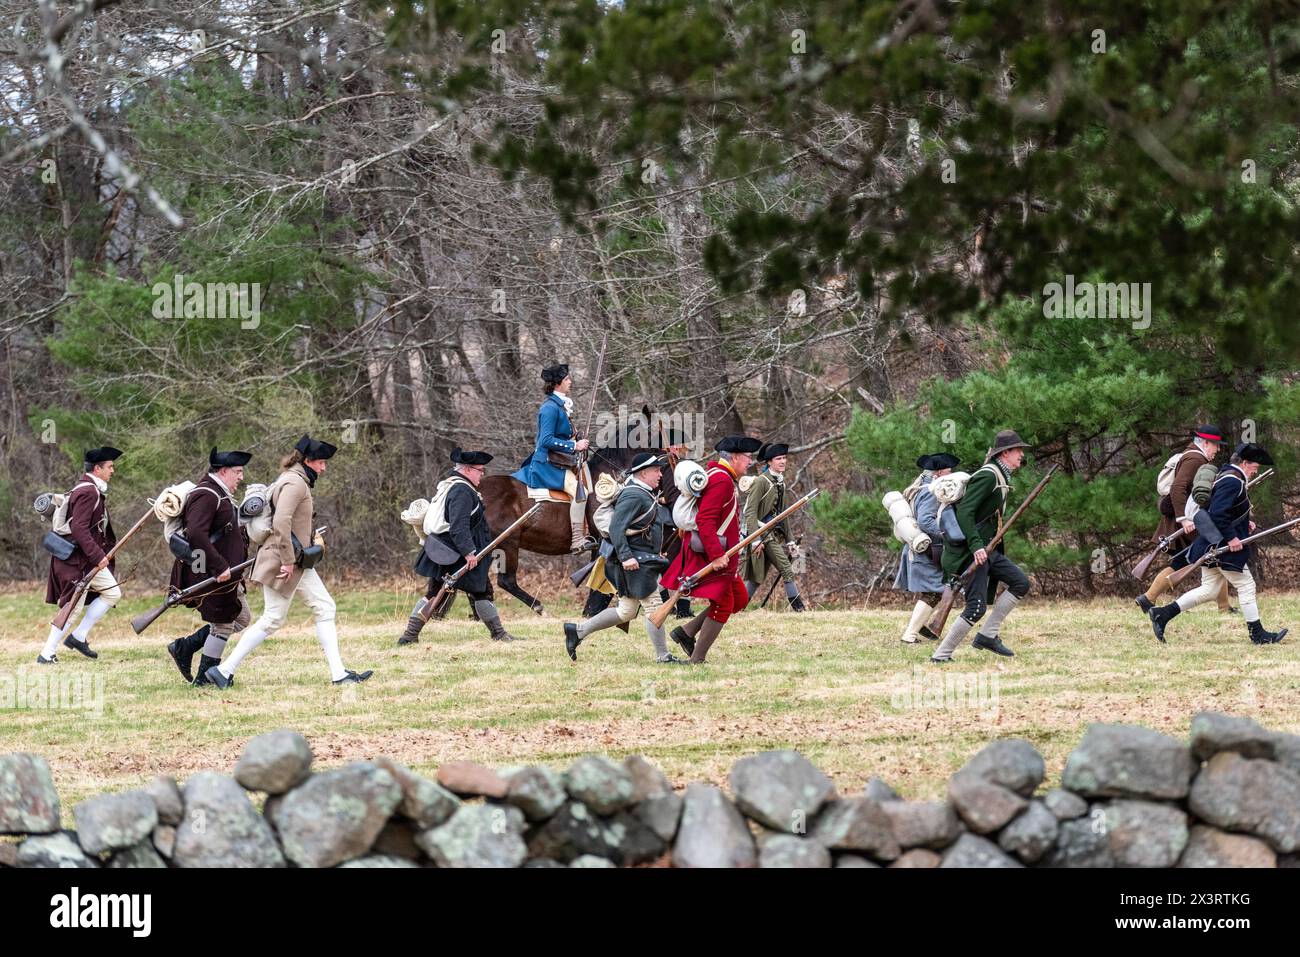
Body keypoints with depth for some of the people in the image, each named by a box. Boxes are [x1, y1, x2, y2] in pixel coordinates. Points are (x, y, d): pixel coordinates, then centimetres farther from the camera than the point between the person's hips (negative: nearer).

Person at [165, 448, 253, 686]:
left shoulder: (221, 495, 16)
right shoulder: (206, 495, -18)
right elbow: (196, 534, -29)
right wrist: (220, 567, -29)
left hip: (224, 573, 11)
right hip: (209, 574, -11)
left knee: (242, 619, 15)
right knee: (223, 625, -2)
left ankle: (184, 648, 16)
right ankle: (204, 678, 9)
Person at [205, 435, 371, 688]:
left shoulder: (299, 482, 17)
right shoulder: (295, 483, -15)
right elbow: (281, 522, -25)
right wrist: (288, 560, -25)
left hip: (299, 562, 11)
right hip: (283, 561, -11)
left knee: (325, 608, 7)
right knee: (272, 619, -7)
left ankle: (338, 674, 6)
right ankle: (224, 671, -3)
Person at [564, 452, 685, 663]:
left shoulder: (645, 494, 18)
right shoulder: (633, 495, -15)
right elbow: (616, 527, -22)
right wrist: (625, 556, -28)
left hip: (645, 559, 11)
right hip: (636, 562, -11)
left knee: (626, 612, 13)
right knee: (654, 605, -6)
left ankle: (577, 630, 18)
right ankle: (663, 656, -1)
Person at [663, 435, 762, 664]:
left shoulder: (721, 477, 16)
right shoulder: (721, 480, -18)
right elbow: (705, 521, -26)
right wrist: (716, 555, -29)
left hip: (716, 554, 11)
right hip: (709, 555, -11)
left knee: (739, 598, 15)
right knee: (723, 606, -5)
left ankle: (686, 632, 15)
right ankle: (697, 661, -2)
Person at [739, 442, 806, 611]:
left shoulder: (781, 482, 16)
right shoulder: (761, 481, -10)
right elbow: (750, 512, -15)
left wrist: (789, 540, 21)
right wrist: (755, 539, -22)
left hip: (776, 534, 9)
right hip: (763, 533, -9)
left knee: (758, 577, 11)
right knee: (787, 569, -15)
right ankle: (798, 607, -15)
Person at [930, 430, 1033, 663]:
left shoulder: (1001, 478, 15)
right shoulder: (987, 476, -16)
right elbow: (964, 511, -24)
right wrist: (976, 546, -31)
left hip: (987, 548, 10)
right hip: (971, 551, -10)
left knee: (1020, 583, 5)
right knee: (976, 607, -12)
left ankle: (988, 635, 6)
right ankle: (941, 655, -5)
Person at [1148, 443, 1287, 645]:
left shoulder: (1228, 478, 16)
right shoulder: (1232, 481, -18)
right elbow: (1217, 513, -28)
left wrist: (1244, 523, 16)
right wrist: (1231, 537, -24)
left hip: (1212, 545, 11)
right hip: (1223, 547, -11)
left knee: (1208, 590, 12)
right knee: (1246, 586, 0)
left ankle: (1163, 613, 8)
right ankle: (1257, 634, 7)